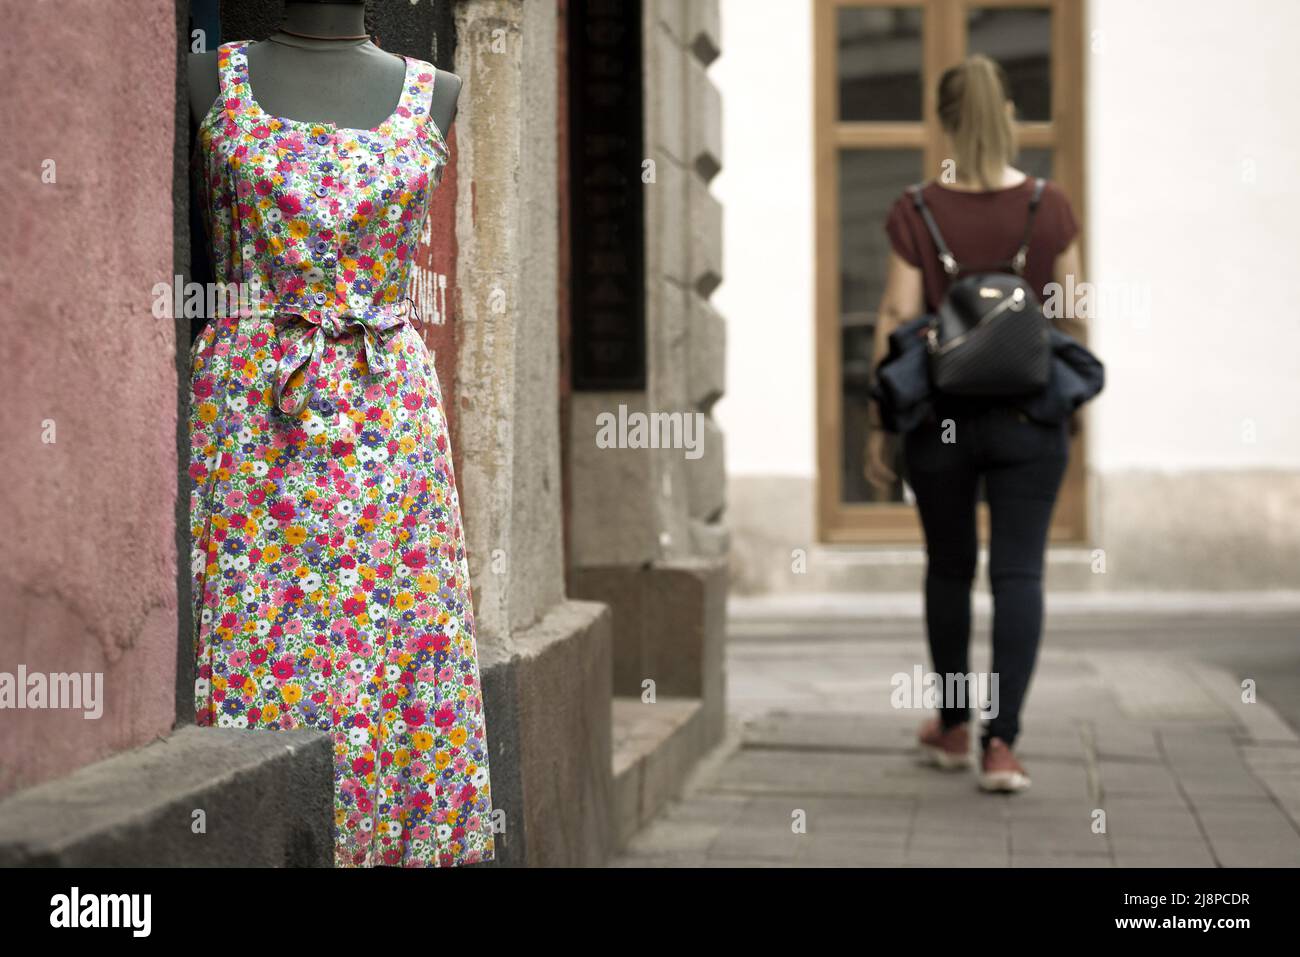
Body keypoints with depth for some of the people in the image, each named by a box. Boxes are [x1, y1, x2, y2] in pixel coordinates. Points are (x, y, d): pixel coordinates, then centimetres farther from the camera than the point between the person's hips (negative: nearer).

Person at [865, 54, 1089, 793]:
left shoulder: (917, 214, -6)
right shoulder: (1051, 208, -4)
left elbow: (897, 321, -6)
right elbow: (1073, 318, 0)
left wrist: (880, 425, 1)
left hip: (941, 418, 1)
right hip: (1028, 417, 0)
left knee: (949, 570, 16)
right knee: (1018, 573, 1)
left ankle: (953, 730, 30)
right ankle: (1003, 744, -8)